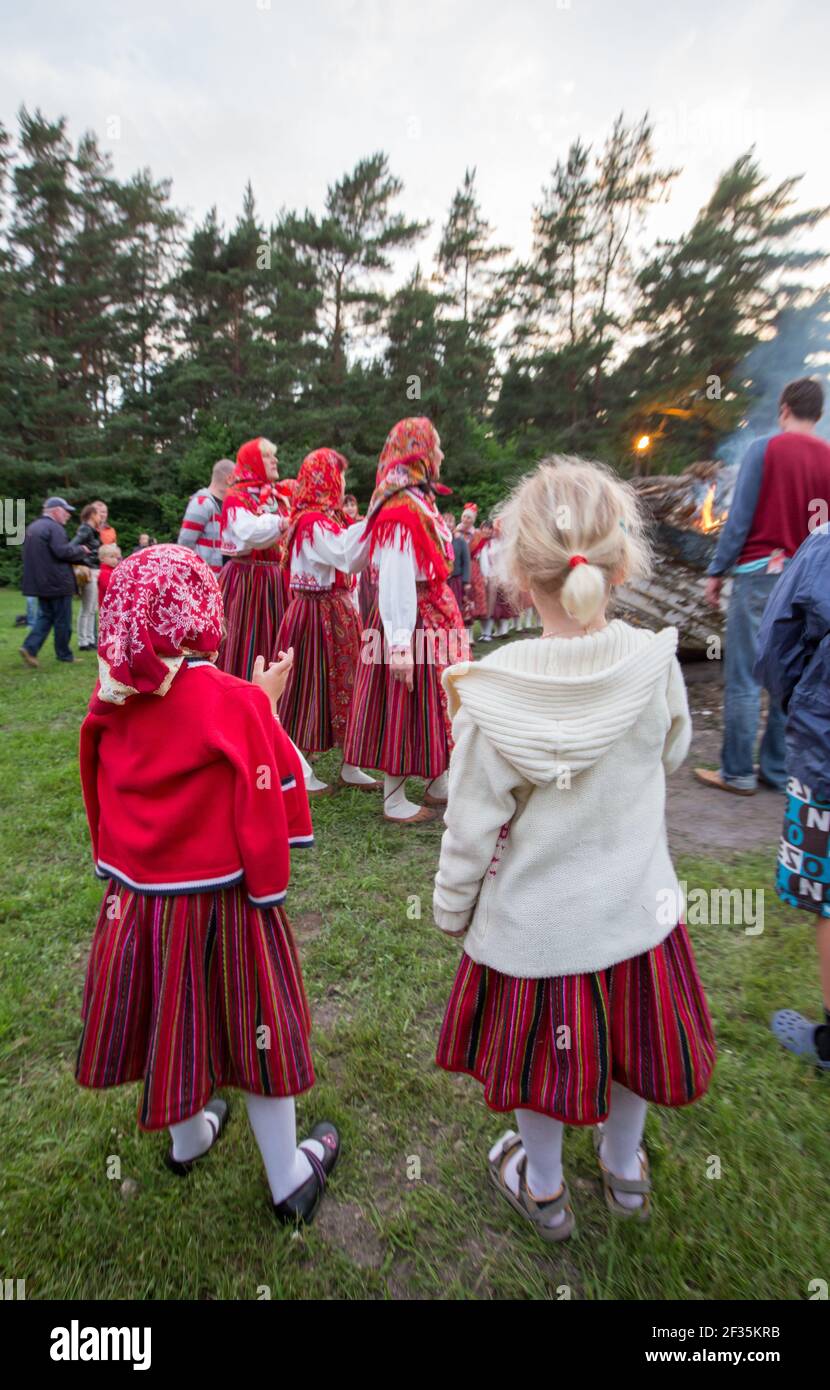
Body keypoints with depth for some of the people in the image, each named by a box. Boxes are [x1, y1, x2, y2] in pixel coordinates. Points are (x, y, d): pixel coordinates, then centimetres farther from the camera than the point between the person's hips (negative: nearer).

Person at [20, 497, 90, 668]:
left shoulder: (32, 527, 17)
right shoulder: (54, 527, -14)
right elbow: (62, 551, -25)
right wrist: (81, 550, -6)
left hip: (40, 582, 9)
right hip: (57, 582, -9)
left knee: (45, 616, 14)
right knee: (63, 620, 3)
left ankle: (30, 647, -2)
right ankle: (64, 654, 11)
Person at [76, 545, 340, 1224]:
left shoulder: (112, 701, -6)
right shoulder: (236, 702, -22)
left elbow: (106, 797, 8)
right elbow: (276, 793, -16)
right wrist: (268, 707, -7)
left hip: (137, 898, 5)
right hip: (221, 900, -5)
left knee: (172, 1020, 26)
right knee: (254, 1029, 14)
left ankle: (187, 1137, 53)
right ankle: (289, 1178, 35)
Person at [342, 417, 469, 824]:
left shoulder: (420, 501, 14)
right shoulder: (400, 508, -17)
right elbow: (394, 580, -24)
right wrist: (400, 643, -27)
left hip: (435, 615, 10)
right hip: (411, 619, -10)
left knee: (436, 705, 16)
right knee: (404, 707, -1)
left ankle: (438, 786, 31)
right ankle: (395, 802, 13)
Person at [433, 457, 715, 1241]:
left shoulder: (492, 698, -25)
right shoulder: (655, 663, -17)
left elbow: (471, 826, -16)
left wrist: (451, 910, 1)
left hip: (533, 920, -2)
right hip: (634, 908, 3)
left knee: (536, 1054, 23)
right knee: (628, 1040, 28)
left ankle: (543, 1189, 50)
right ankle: (625, 1172, 55)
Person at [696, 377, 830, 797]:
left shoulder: (765, 448, -4)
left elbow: (740, 518, -8)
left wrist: (717, 571, -1)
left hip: (760, 573, -5)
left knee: (743, 678, 0)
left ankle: (737, 773, 6)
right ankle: (778, 770, 18)